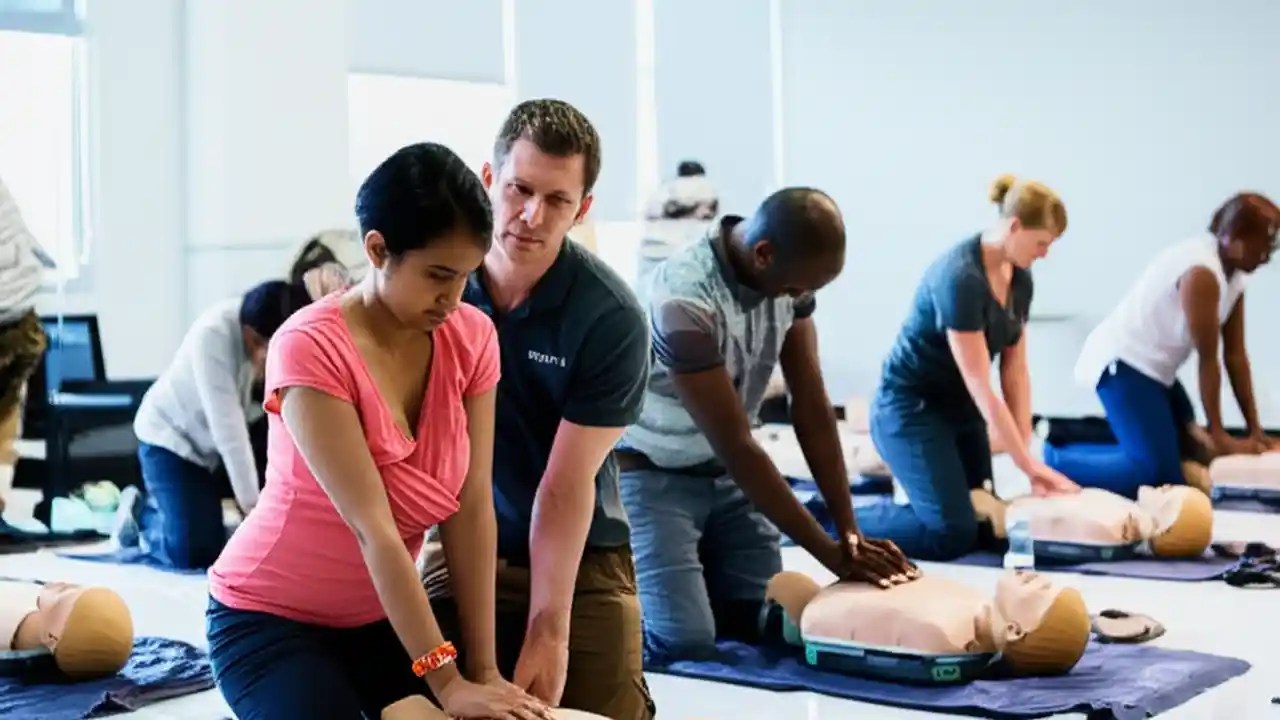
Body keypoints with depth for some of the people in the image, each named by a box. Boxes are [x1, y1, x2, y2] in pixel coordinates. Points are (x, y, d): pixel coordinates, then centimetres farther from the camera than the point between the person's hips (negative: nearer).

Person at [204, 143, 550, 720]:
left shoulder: (471, 338, -8)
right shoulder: (311, 348, -24)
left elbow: (471, 508, -11)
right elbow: (373, 528, -27)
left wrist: (482, 667, -15)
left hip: (383, 616, 5)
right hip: (271, 620, -5)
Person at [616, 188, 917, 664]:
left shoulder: (789, 271, -9)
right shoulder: (685, 299, -31)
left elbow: (811, 407, -6)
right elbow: (735, 446, -27)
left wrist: (850, 531, -12)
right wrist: (831, 553, -23)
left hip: (724, 473, 7)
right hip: (654, 475, -6)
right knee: (686, 643, -19)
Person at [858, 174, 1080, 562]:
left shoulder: (1019, 277, -1)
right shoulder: (960, 277, -28)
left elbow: (1015, 371, 1)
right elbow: (981, 387, -26)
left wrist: (1028, 455, -6)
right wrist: (1028, 464, -22)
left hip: (959, 407, 9)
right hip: (910, 407, -9)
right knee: (953, 533, -15)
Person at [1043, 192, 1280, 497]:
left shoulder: (1235, 274, 5)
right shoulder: (1201, 272, -24)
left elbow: (1236, 355, 5)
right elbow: (1208, 359, -19)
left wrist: (1254, 428, 3)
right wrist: (1218, 436, -12)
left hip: (1153, 368, 11)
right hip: (1122, 363, -10)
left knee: (1187, 452, 12)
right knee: (1158, 473, -18)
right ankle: (1053, 464, -8)